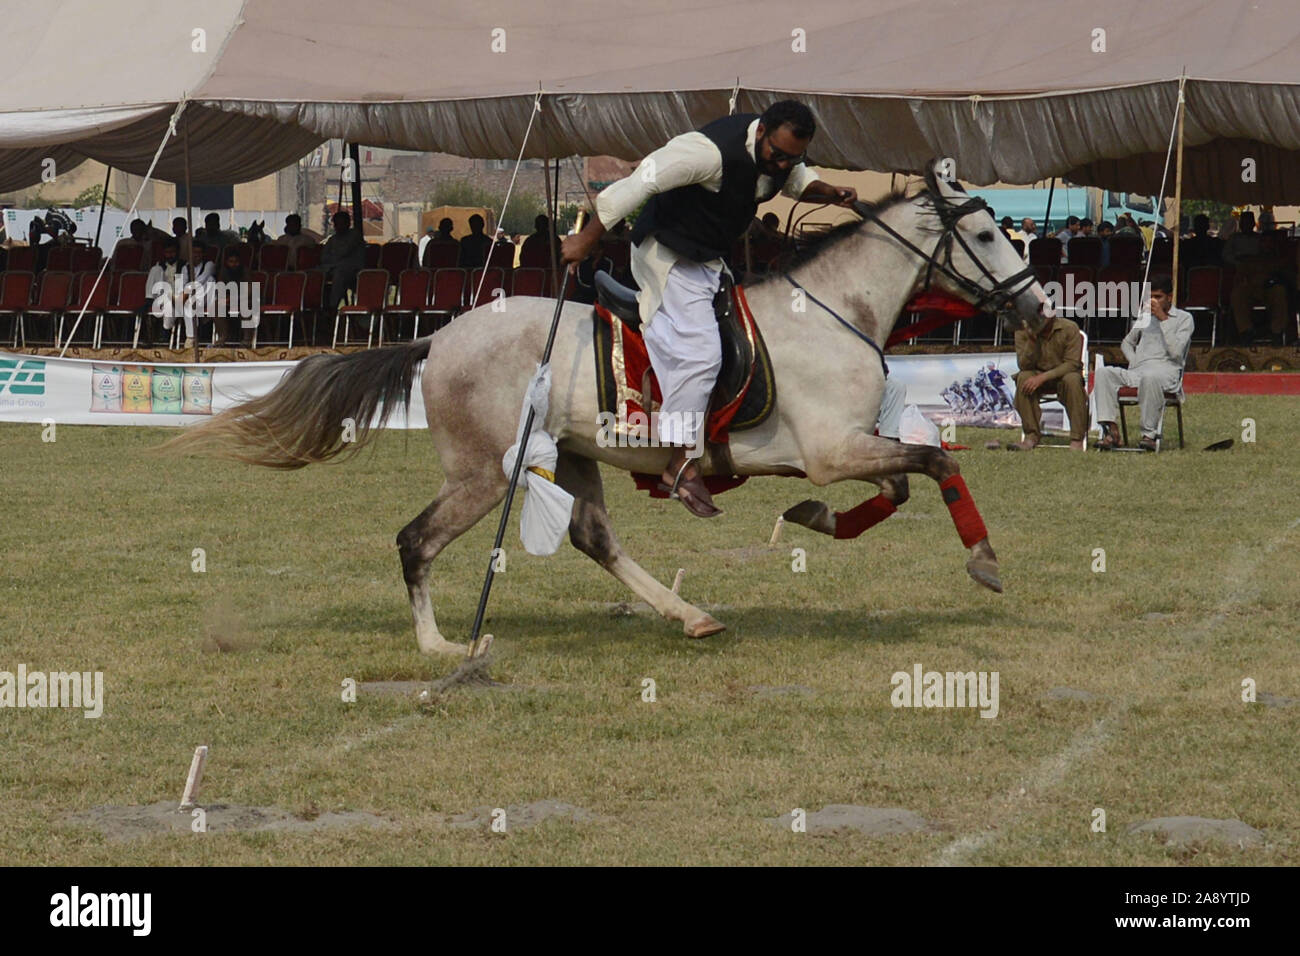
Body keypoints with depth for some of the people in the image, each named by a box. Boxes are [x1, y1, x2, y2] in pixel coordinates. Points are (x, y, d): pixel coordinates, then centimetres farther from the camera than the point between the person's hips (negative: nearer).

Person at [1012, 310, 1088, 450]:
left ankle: (1077, 439, -31)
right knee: (1023, 378, -31)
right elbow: (1024, 365, -14)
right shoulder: (1022, 331, -8)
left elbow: (1072, 364, -19)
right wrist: (1032, 340, -30)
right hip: (1037, 375, 2)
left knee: (1072, 380, -36)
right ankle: (1032, 435, -26)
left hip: (1063, 374, -2)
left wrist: (1043, 377, -31)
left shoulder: (1069, 329, -15)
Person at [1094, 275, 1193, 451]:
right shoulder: (1145, 314, 25)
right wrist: (1133, 361, 12)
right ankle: (1111, 431, -31)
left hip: (1165, 369, -5)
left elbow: (1176, 352, -7)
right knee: (1103, 372, -23)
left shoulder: (1184, 318, 7)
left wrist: (1163, 319, -8)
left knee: (1150, 377, -43)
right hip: (1137, 370, 5)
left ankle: (1149, 434, -37)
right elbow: (1127, 342, 34)